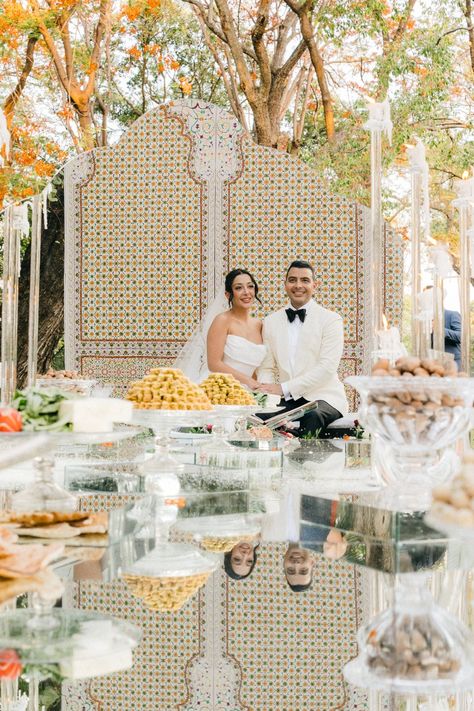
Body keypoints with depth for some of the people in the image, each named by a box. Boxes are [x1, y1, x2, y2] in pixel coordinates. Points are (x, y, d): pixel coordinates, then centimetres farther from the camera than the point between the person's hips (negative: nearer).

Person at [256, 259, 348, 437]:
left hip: (322, 397, -2)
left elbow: (327, 367, -11)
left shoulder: (331, 319, 0)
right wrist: (268, 394, -12)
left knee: (313, 416, -37)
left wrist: (284, 388, -17)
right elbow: (266, 368, 12)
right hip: (287, 401, 3)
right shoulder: (271, 321, 13)